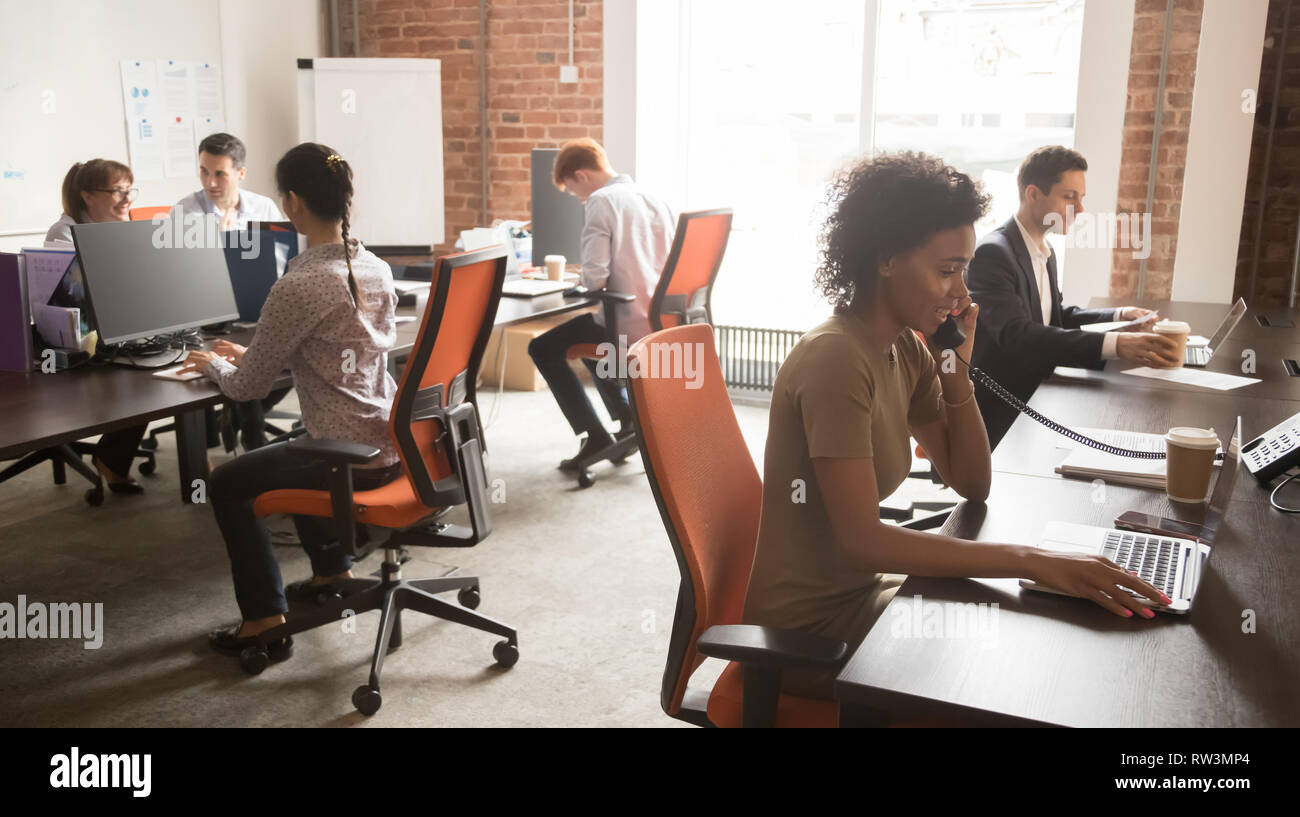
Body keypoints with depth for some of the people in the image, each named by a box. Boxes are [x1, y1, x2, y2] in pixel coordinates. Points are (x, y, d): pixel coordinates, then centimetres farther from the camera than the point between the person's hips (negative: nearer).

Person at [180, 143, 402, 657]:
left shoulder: (297, 287, -20)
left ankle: (265, 620, 16)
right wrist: (249, 354, 20)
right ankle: (333, 572, 43)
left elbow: (248, 387, -12)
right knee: (290, 451, 35)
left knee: (225, 484, 15)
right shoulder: (376, 269, 4)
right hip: (394, 444, 8)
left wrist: (214, 365, 10)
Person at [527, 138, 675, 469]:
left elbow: (594, 277, -21)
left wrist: (587, 281, 3)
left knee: (542, 348, 8)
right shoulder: (654, 199, 10)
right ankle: (629, 419, 29)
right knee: (584, 331, 33)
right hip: (662, 324, 8)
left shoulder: (602, 201, -12)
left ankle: (595, 435, 2)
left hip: (628, 327, -8)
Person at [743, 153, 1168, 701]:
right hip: (809, 627, -8)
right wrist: (1030, 562, -31)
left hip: (859, 585, 8)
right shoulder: (836, 359, -25)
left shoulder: (907, 349, 2)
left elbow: (972, 484, 6)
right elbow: (862, 541, -29)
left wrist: (956, 367, -7)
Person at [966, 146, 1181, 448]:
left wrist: (1119, 316, 7)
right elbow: (1016, 334, -31)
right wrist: (1115, 344, -38)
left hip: (1033, 402, 9)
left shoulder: (1045, 252, 14)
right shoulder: (993, 253, -18)